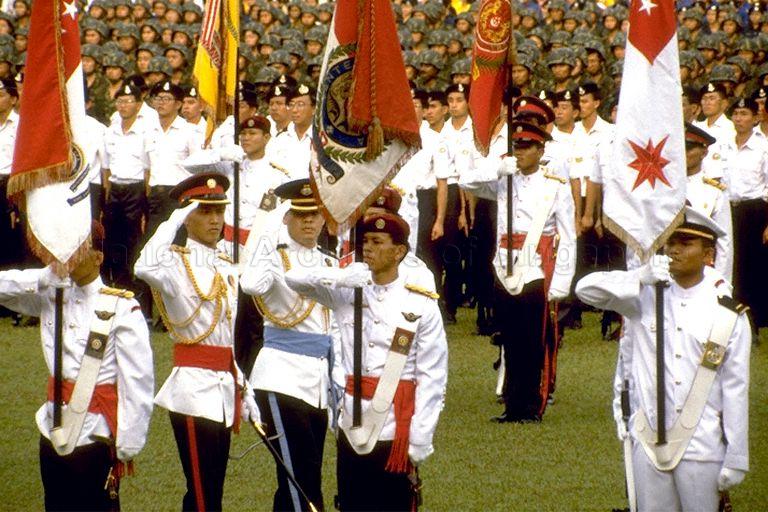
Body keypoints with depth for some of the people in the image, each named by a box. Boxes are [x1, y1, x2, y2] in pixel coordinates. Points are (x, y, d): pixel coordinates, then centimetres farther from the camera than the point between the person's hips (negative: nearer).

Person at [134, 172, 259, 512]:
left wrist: (244, 392, 20)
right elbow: (145, 268, -32)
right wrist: (174, 222, -21)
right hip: (194, 388, -8)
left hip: (223, 389, 8)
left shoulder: (226, 269, 16)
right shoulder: (178, 264, -7)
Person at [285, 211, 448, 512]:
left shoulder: (421, 306, -4)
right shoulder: (348, 293, 5)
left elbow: (433, 377, -5)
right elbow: (292, 278, 1)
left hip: (395, 433, -4)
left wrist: (420, 440, -10)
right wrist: (342, 277, -16)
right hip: (352, 428, 4)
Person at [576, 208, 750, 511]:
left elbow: (736, 390, -1)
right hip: (649, 441, 2)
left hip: (701, 450, -2)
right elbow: (586, 289, -6)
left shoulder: (728, 315, -1)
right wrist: (641, 278, -21)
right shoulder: (645, 296, 4)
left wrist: (736, 459, -3)